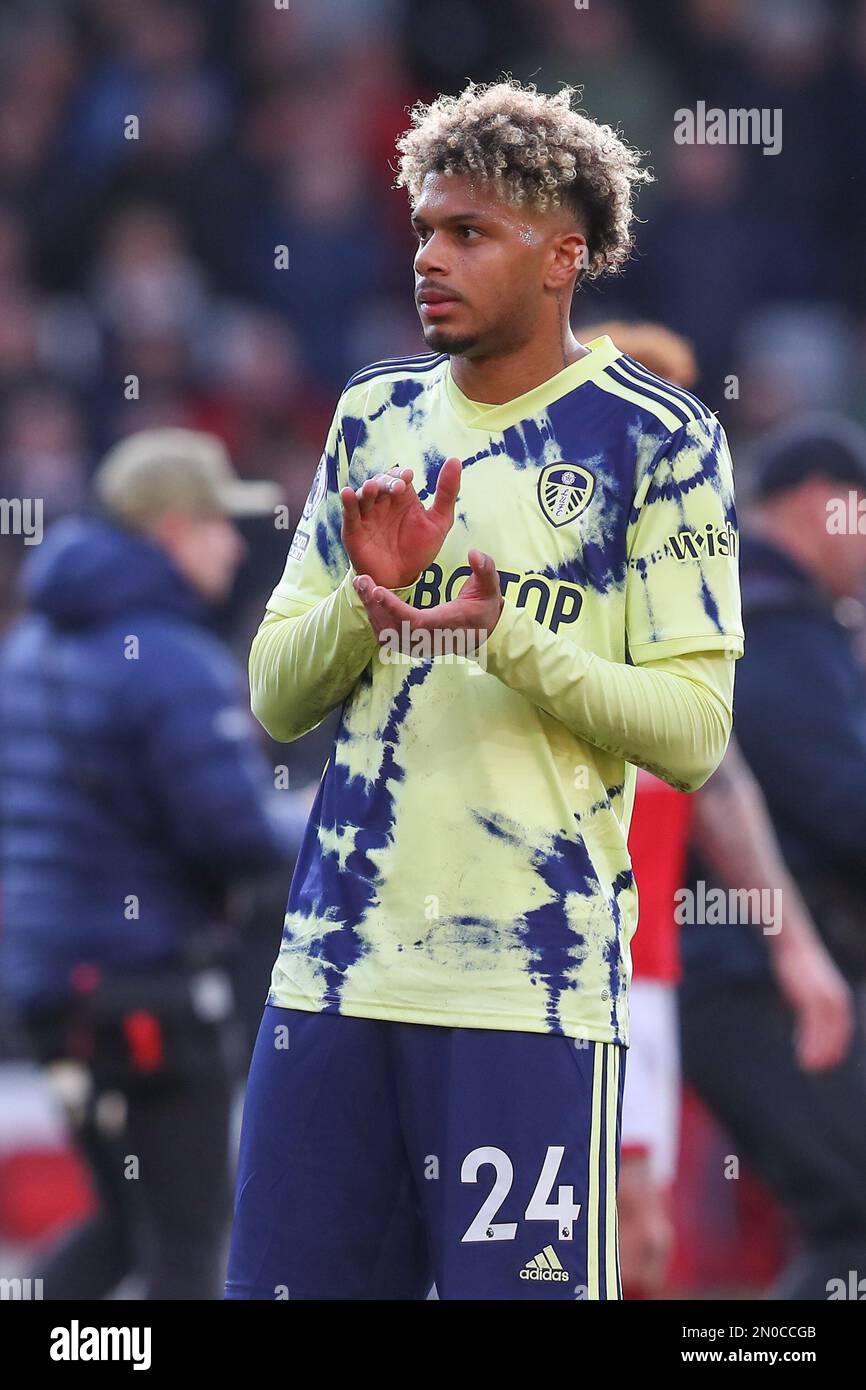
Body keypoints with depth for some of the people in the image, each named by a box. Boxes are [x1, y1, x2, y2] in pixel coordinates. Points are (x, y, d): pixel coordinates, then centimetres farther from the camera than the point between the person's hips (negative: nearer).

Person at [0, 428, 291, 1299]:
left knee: (130, 1221, 18)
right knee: (187, 1231, 1)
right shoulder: (174, 667, -17)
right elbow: (236, 833, -22)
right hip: (147, 983, -8)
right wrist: (281, 841, -1)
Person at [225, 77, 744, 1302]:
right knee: (286, 1279, 6)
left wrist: (507, 639, -20)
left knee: (519, 1283, -6)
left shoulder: (658, 440, -2)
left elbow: (692, 732, -8)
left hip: (533, 984, -5)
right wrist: (368, 599, -8)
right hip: (337, 965, 5)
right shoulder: (378, 415, 14)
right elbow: (276, 698, 11)